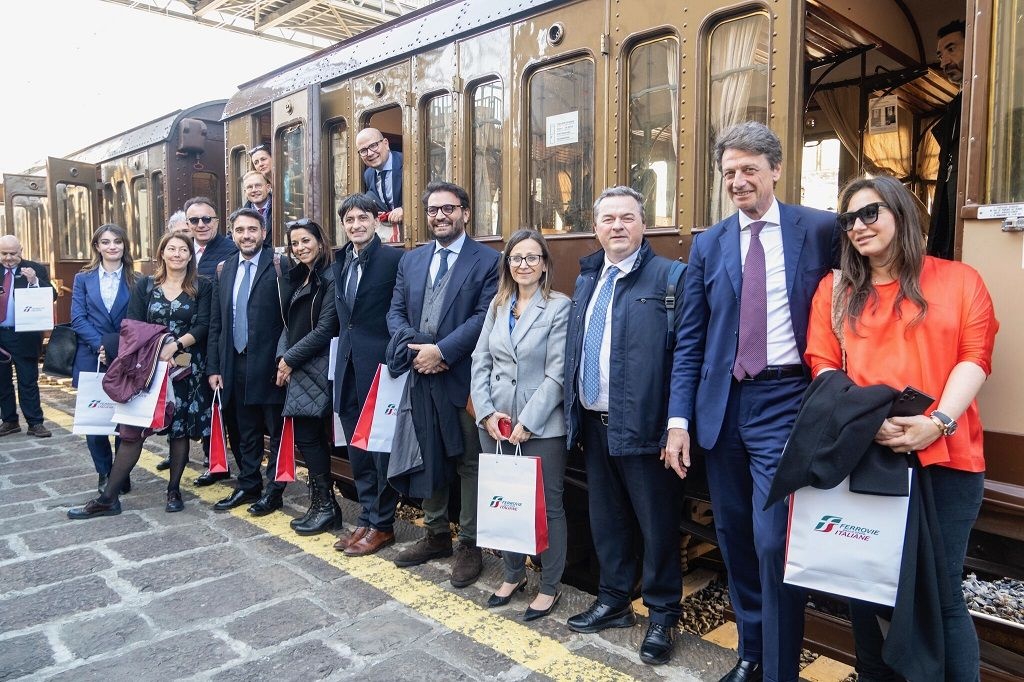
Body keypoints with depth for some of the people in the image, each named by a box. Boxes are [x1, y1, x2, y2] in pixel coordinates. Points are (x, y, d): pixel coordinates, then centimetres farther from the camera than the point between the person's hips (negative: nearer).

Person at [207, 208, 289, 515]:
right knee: (245, 431, 17)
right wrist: (213, 367, 7)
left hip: (268, 365, -5)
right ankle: (247, 487, 31)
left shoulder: (280, 265, -8)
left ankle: (273, 492, 20)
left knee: (276, 431, 7)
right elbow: (216, 323, 11)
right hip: (234, 365, 6)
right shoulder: (225, 270, 10)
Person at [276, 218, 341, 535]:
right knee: (313, 436, 9)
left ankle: (325, 505, 6)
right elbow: (289, 323, 14)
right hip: (297, 368, 8)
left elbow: (324, 329, -15)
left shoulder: (330, 278, -9)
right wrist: (282, 357, -2)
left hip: (317, 366, -8)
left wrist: (290, 359, -11)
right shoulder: (296, 278, 15)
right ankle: (323, 504, 18)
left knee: (305, 434, -6)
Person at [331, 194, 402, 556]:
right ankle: (366, 519, 27)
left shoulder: (394, 259, -10)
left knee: (383, 449, 4)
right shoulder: (340, 262, 12)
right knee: (358, 449, 14)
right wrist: (344, 351, 13)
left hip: (380, 366, -7)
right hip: (348, 367, 8)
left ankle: (382, 526, 17)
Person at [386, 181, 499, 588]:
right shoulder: (410, 261, 14)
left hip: (463, 377, -5)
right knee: (429, 459, 16)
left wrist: (442, 351, -19)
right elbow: (395, 312, 10)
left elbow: (485, 316, -13)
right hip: (420, 376, 6)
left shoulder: (487, 261, -4)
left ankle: (469, 544, 17)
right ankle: (436, 534, 32)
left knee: (469, 462, 4)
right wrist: (413, 346, -10)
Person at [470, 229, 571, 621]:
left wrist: (527, 422, -15)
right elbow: (480, 362, 8)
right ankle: (513, 575, 33)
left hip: (542, 425, -4)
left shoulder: (560, 307, -6)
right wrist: (487, 412, -5)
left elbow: (557, 373, -12)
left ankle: (550, 586, 23)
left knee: (546, 507, 5)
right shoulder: (497, 306, 9)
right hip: (495, 422, 5)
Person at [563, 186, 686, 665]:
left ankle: (662, 616, 25)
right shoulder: (587, 279, 13)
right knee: (606, 518, 18)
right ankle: (613, 601, 35)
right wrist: (574, 414, 11)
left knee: (656, 523, 7)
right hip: (595, 423, 6)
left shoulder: (670, 276, -7)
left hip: (642, 426, -6)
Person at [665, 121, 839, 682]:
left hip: (785, 402, -3)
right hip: (722, 405, 4)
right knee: (735, 540, 14)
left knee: (774, 544, -7)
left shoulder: (821, 230, 0)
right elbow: (689, 341, 6)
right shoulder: (708, 245, 7)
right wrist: (679, 419, -1)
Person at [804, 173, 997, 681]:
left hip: (945, 455, -1)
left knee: (940, 589, 2)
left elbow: (975, 357, 0)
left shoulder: (959, 279, 8)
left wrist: (939, 421, -16)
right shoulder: (836, 289, 12)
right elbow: (823, 364, 3)